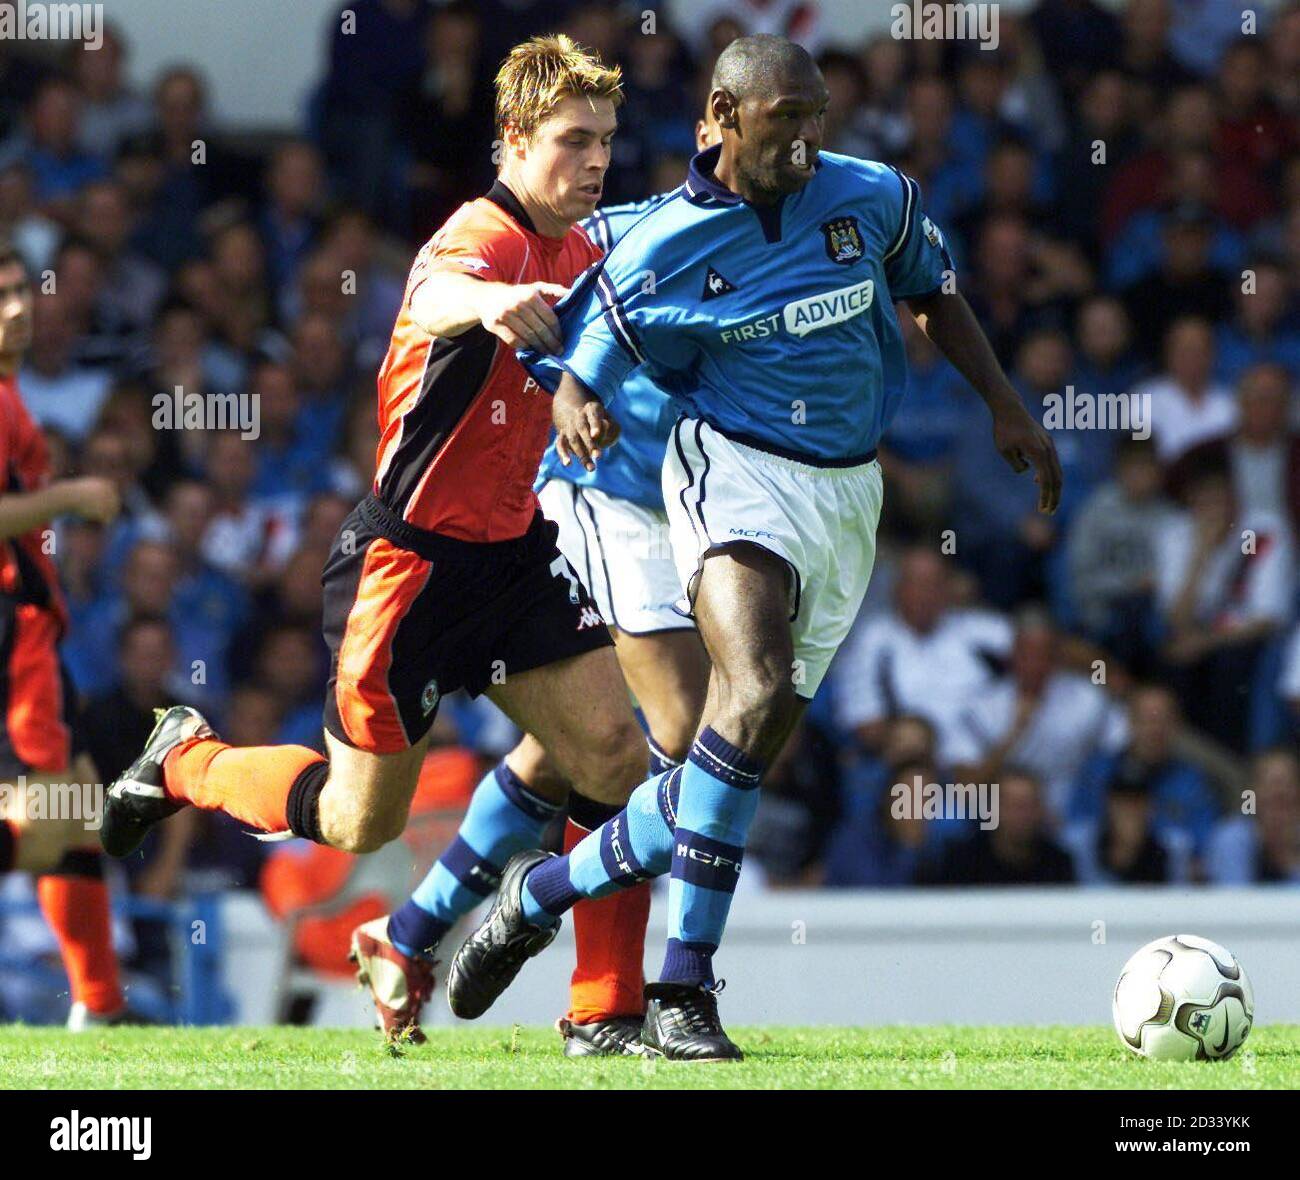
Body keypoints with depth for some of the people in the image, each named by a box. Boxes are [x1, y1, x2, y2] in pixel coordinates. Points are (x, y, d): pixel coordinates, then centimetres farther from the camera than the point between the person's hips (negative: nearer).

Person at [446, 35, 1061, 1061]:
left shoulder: (873, 198, 2)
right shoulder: (662, 251, -9)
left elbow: (935, 294, 20)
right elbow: (575, 377, -2)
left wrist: (1006, 407, 14)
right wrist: (577, 413, -23)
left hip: (848, 494, 5)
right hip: (735, 473, -5)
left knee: (763, 741, 2)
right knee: (755, 695, -28)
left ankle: (548, 888, 17)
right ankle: (685, 991, -23)